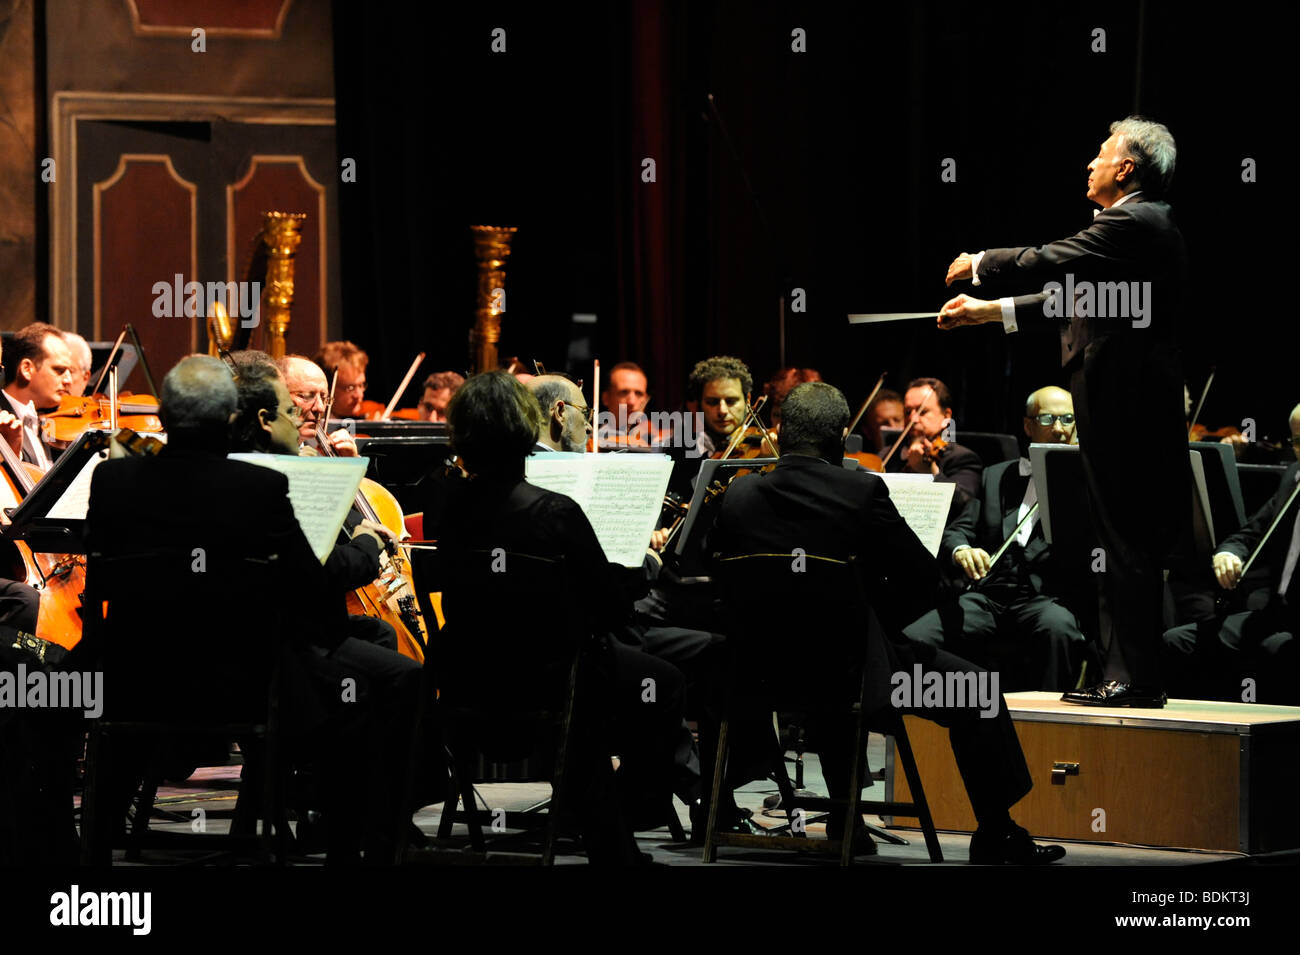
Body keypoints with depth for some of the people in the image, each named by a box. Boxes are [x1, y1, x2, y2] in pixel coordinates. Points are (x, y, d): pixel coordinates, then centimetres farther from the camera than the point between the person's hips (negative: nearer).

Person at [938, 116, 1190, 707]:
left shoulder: (1134, 224, -13)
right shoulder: (1144, 225, 19)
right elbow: (1074, 299, 23)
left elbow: (1048, 263, -15)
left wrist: (979, 264, 3)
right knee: (1122, 547, 12)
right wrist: (986, 311, 24)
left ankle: (1135, 679, -7)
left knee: (1128, 545, -8)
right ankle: (1123, 675, 16)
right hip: (1124, 408, 10)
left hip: (1125, 408, -10)